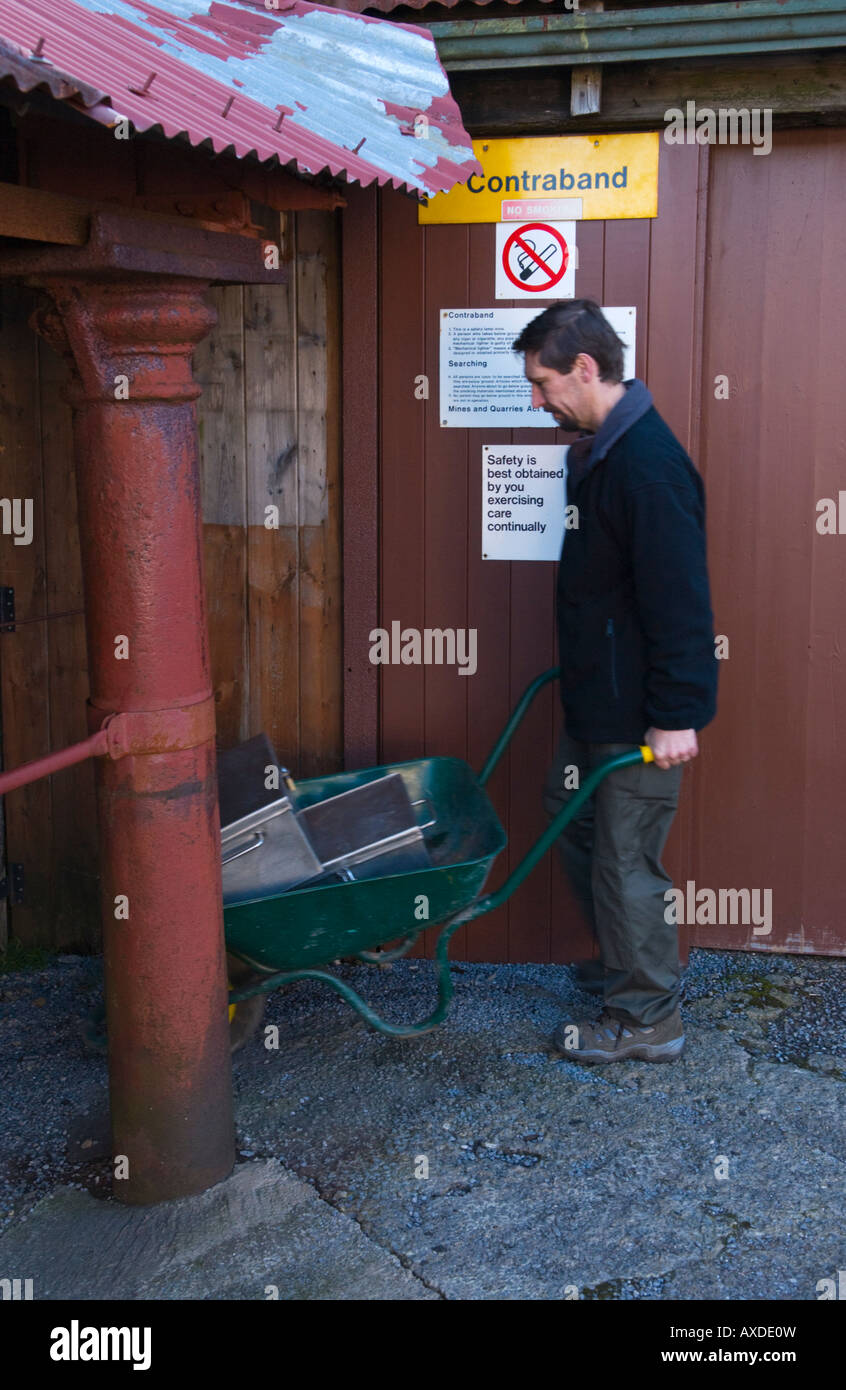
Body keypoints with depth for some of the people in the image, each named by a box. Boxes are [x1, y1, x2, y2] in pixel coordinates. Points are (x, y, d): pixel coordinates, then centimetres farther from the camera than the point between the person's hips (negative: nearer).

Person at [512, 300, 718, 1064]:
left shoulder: (647, 463, -24)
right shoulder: (601, 450, 9)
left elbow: (681, 596, -25)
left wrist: (677, 714, -24)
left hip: (639, 712, -10)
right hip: (598, 695, 10)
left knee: (626, 858, 1)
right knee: (572, 816, 22)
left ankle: (648, 1020, 18)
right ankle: (625, 961, 40)